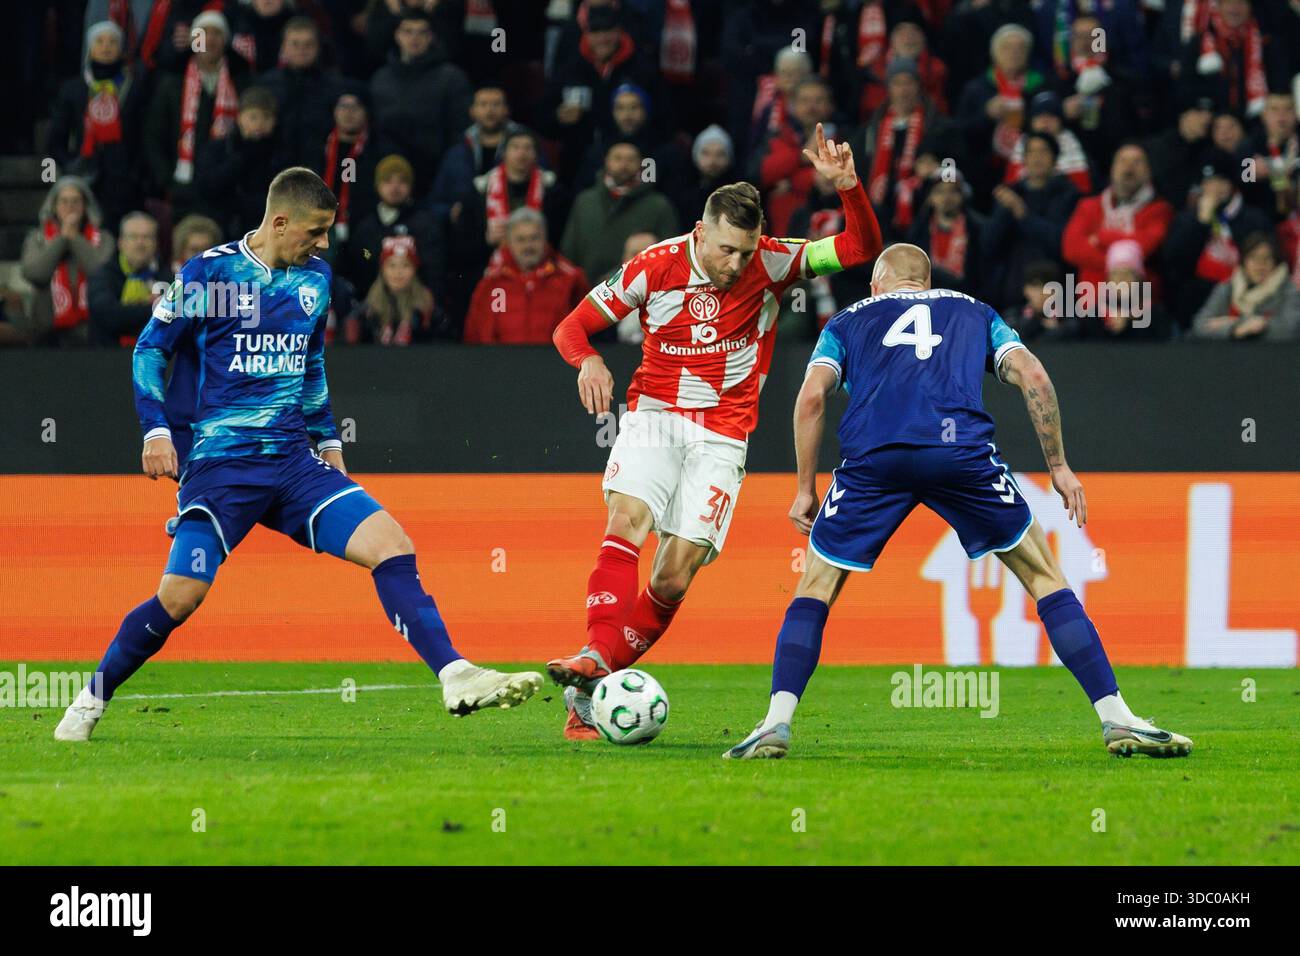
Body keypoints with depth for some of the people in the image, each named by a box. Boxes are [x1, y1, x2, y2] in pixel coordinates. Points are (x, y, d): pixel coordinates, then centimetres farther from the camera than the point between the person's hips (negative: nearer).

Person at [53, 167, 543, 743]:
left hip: (294, 462, 5)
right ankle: (90, 702, 5)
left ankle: (455, 677, -15)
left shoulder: (316, 278, 13)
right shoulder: (207, 273, -4)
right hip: (220, 466, -5)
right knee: (180, 596, -15)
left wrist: (327, 440, 25)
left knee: (391, 544, -13)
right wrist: (156, 430, -7)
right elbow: (150, 350, 3)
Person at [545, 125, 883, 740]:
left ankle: (591, 691, -2)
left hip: (721, 437, 0)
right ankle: (595, 655, -38)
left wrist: (847, 186, -24)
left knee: (674, 578, -10)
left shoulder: (771, 264, -5)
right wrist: (587, 361, -20)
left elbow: (861, 249, -8)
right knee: (626, 523, -28)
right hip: (654, 415, 0)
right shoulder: (655, 268, -6)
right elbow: (572, 325, 3)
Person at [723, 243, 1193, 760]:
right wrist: (1058, 466, 20)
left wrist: (805, 488, 17)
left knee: (815, 591, 17)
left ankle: (776, 722, 0)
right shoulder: (974, 312, 31)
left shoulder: (847, 321, 29)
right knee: (1047, 580, 14)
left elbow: (811, 396, 12)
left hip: (872, 457, 0)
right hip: (963, 450, 0)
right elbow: (1033, 376, 16)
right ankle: (1117, 720, 7)